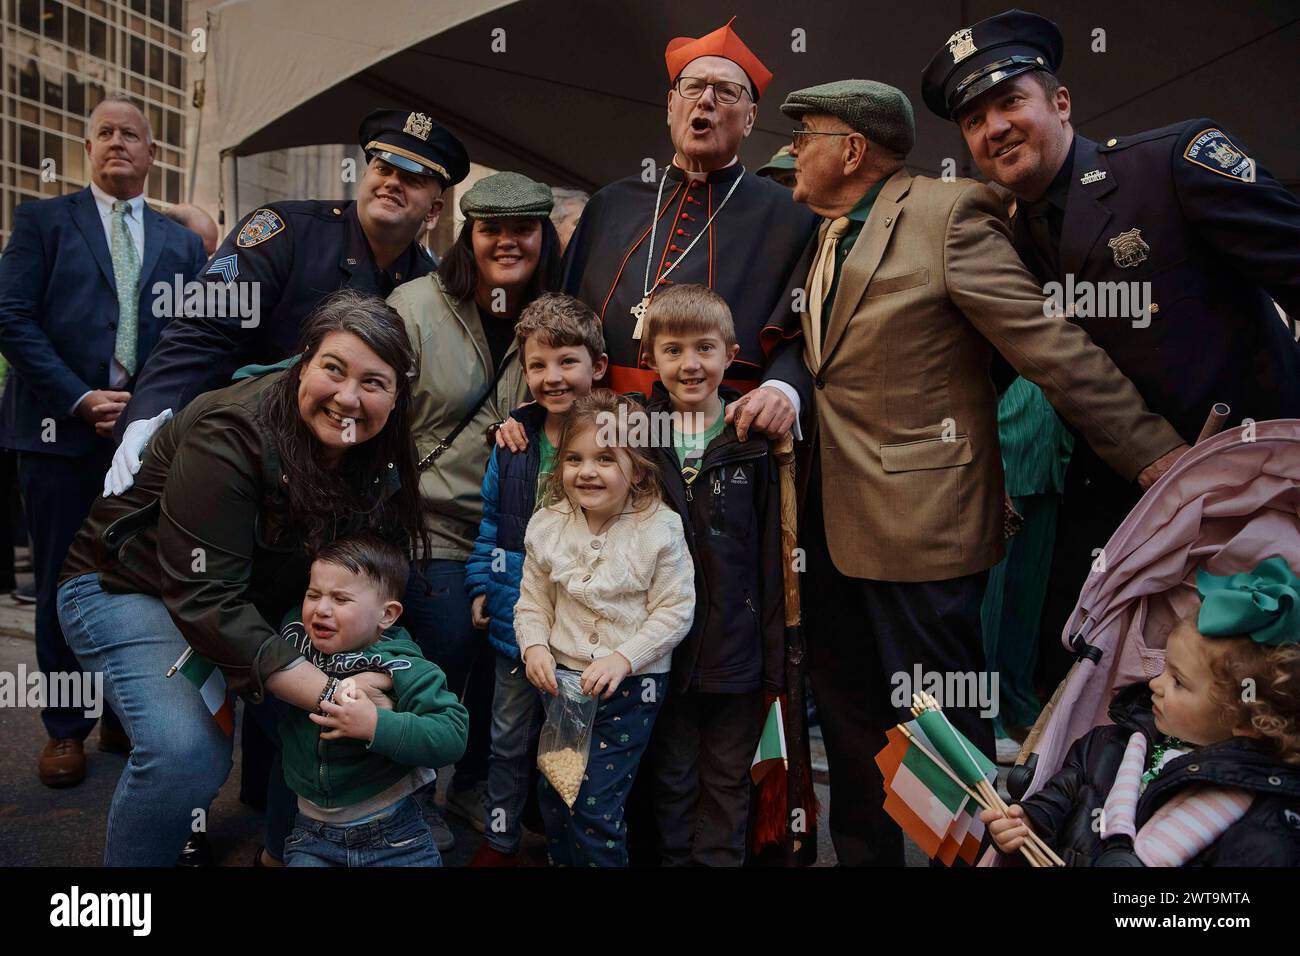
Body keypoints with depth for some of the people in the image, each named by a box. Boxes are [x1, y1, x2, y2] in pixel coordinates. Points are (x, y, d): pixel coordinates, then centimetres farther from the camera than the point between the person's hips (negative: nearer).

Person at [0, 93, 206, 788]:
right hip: (61, 431, -2)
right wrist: (79, 398, -12)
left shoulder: (180, 242, 15)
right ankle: (65, 730, 17)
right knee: (63, 585, 4)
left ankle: (127, 717, 21)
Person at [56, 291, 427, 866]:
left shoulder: (381, 458, -10)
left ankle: (284, 847, 20)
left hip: (256, 605, 7)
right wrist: (321, 691, -38)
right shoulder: (233, 435, -30)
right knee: (187, 751, -25)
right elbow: (204, 598, -33)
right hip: (128, 587, -6)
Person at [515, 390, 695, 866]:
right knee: (552, 799, 16)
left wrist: (624, 658, -21)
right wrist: (534, 647, -13)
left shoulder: (660, 528, -13)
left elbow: (675, 610, -12)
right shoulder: (547, 525, -1)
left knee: (594, 807, -6)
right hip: (562, 677, 4)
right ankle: (562, 860, 40)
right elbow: (533, 600, 5)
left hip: (632, 683, -4)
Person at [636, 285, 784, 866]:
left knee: (728, 777, 15)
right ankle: (676, 857, 33)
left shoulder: (753, 441, -4)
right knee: (672, 775, 16)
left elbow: (772, 556, -2)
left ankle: (720, 857, 31)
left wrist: (774, 658, -3)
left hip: (735, 642, 0)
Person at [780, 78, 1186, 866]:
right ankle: (864, 853, 38)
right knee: (851, 720, 19)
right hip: (834, 523, 8)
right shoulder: (826, 234, 11)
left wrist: (1157, 456, -17)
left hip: (918, 524, -8)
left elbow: (1055, 348, -15)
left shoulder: (946, 216, -12)